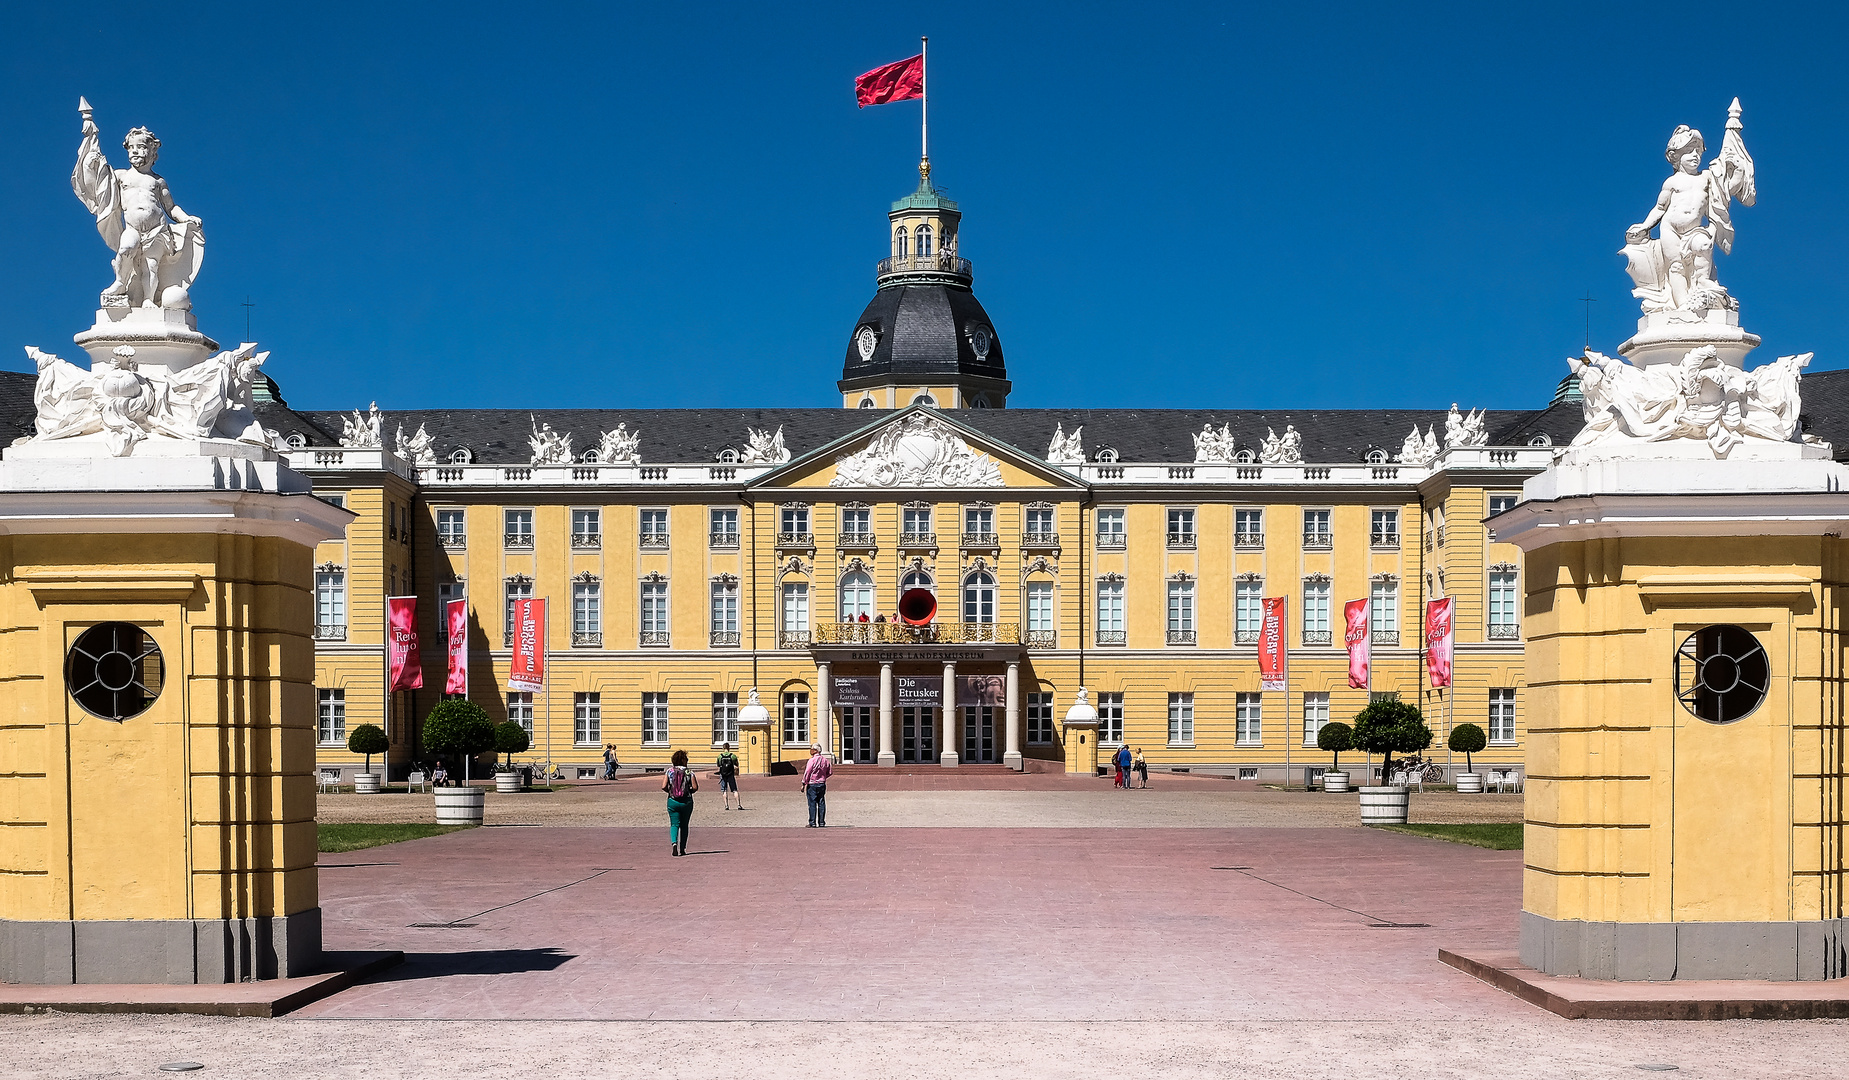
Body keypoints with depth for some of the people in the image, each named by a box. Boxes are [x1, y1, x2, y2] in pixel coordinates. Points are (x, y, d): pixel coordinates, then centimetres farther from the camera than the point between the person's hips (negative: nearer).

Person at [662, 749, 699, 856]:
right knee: (684, 825, 13)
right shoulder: (689, 772, -4)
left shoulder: (669, 771, -1)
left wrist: (671, 791, 11)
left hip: (673, 801, 0)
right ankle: (682, 848, 14)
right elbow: (695, 787, -10)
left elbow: (664, 787, -8)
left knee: (674, 824, 3)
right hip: (686, 801, 0)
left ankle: (674, 842, -23)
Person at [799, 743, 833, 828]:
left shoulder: (812, 760, -14)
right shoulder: (825, 760, 5)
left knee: (812, 803, -2)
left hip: (812, 784, -6)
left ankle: (812, 823, -3)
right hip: (822, 784, 6)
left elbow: (807, 773, -14)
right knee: (821, 803, 8)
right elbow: (830, 771, 13)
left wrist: (804, 784, -9)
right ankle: (822, 823, 9)